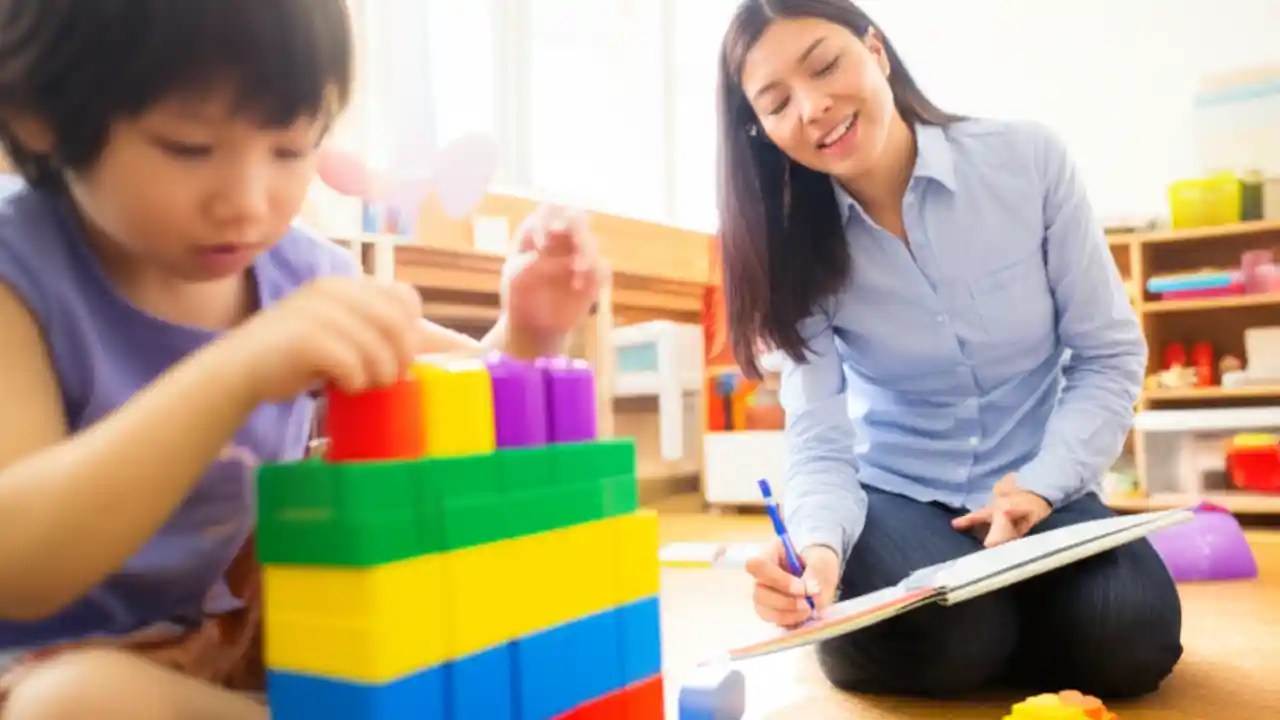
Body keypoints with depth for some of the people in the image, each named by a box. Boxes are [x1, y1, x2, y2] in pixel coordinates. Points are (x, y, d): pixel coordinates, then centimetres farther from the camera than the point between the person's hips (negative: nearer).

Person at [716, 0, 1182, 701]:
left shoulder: (1028, 159, -13)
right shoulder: (794, 248, -12)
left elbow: (1110, 356, -7)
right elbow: (818, 440, -17)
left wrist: (1041, 484, -22)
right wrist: (819, 545, -39)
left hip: (1036, 485, 1)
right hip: (893, 491, -1)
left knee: (1129, 642, -23)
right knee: (945, 641, -29)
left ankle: (1002, 610, 9)